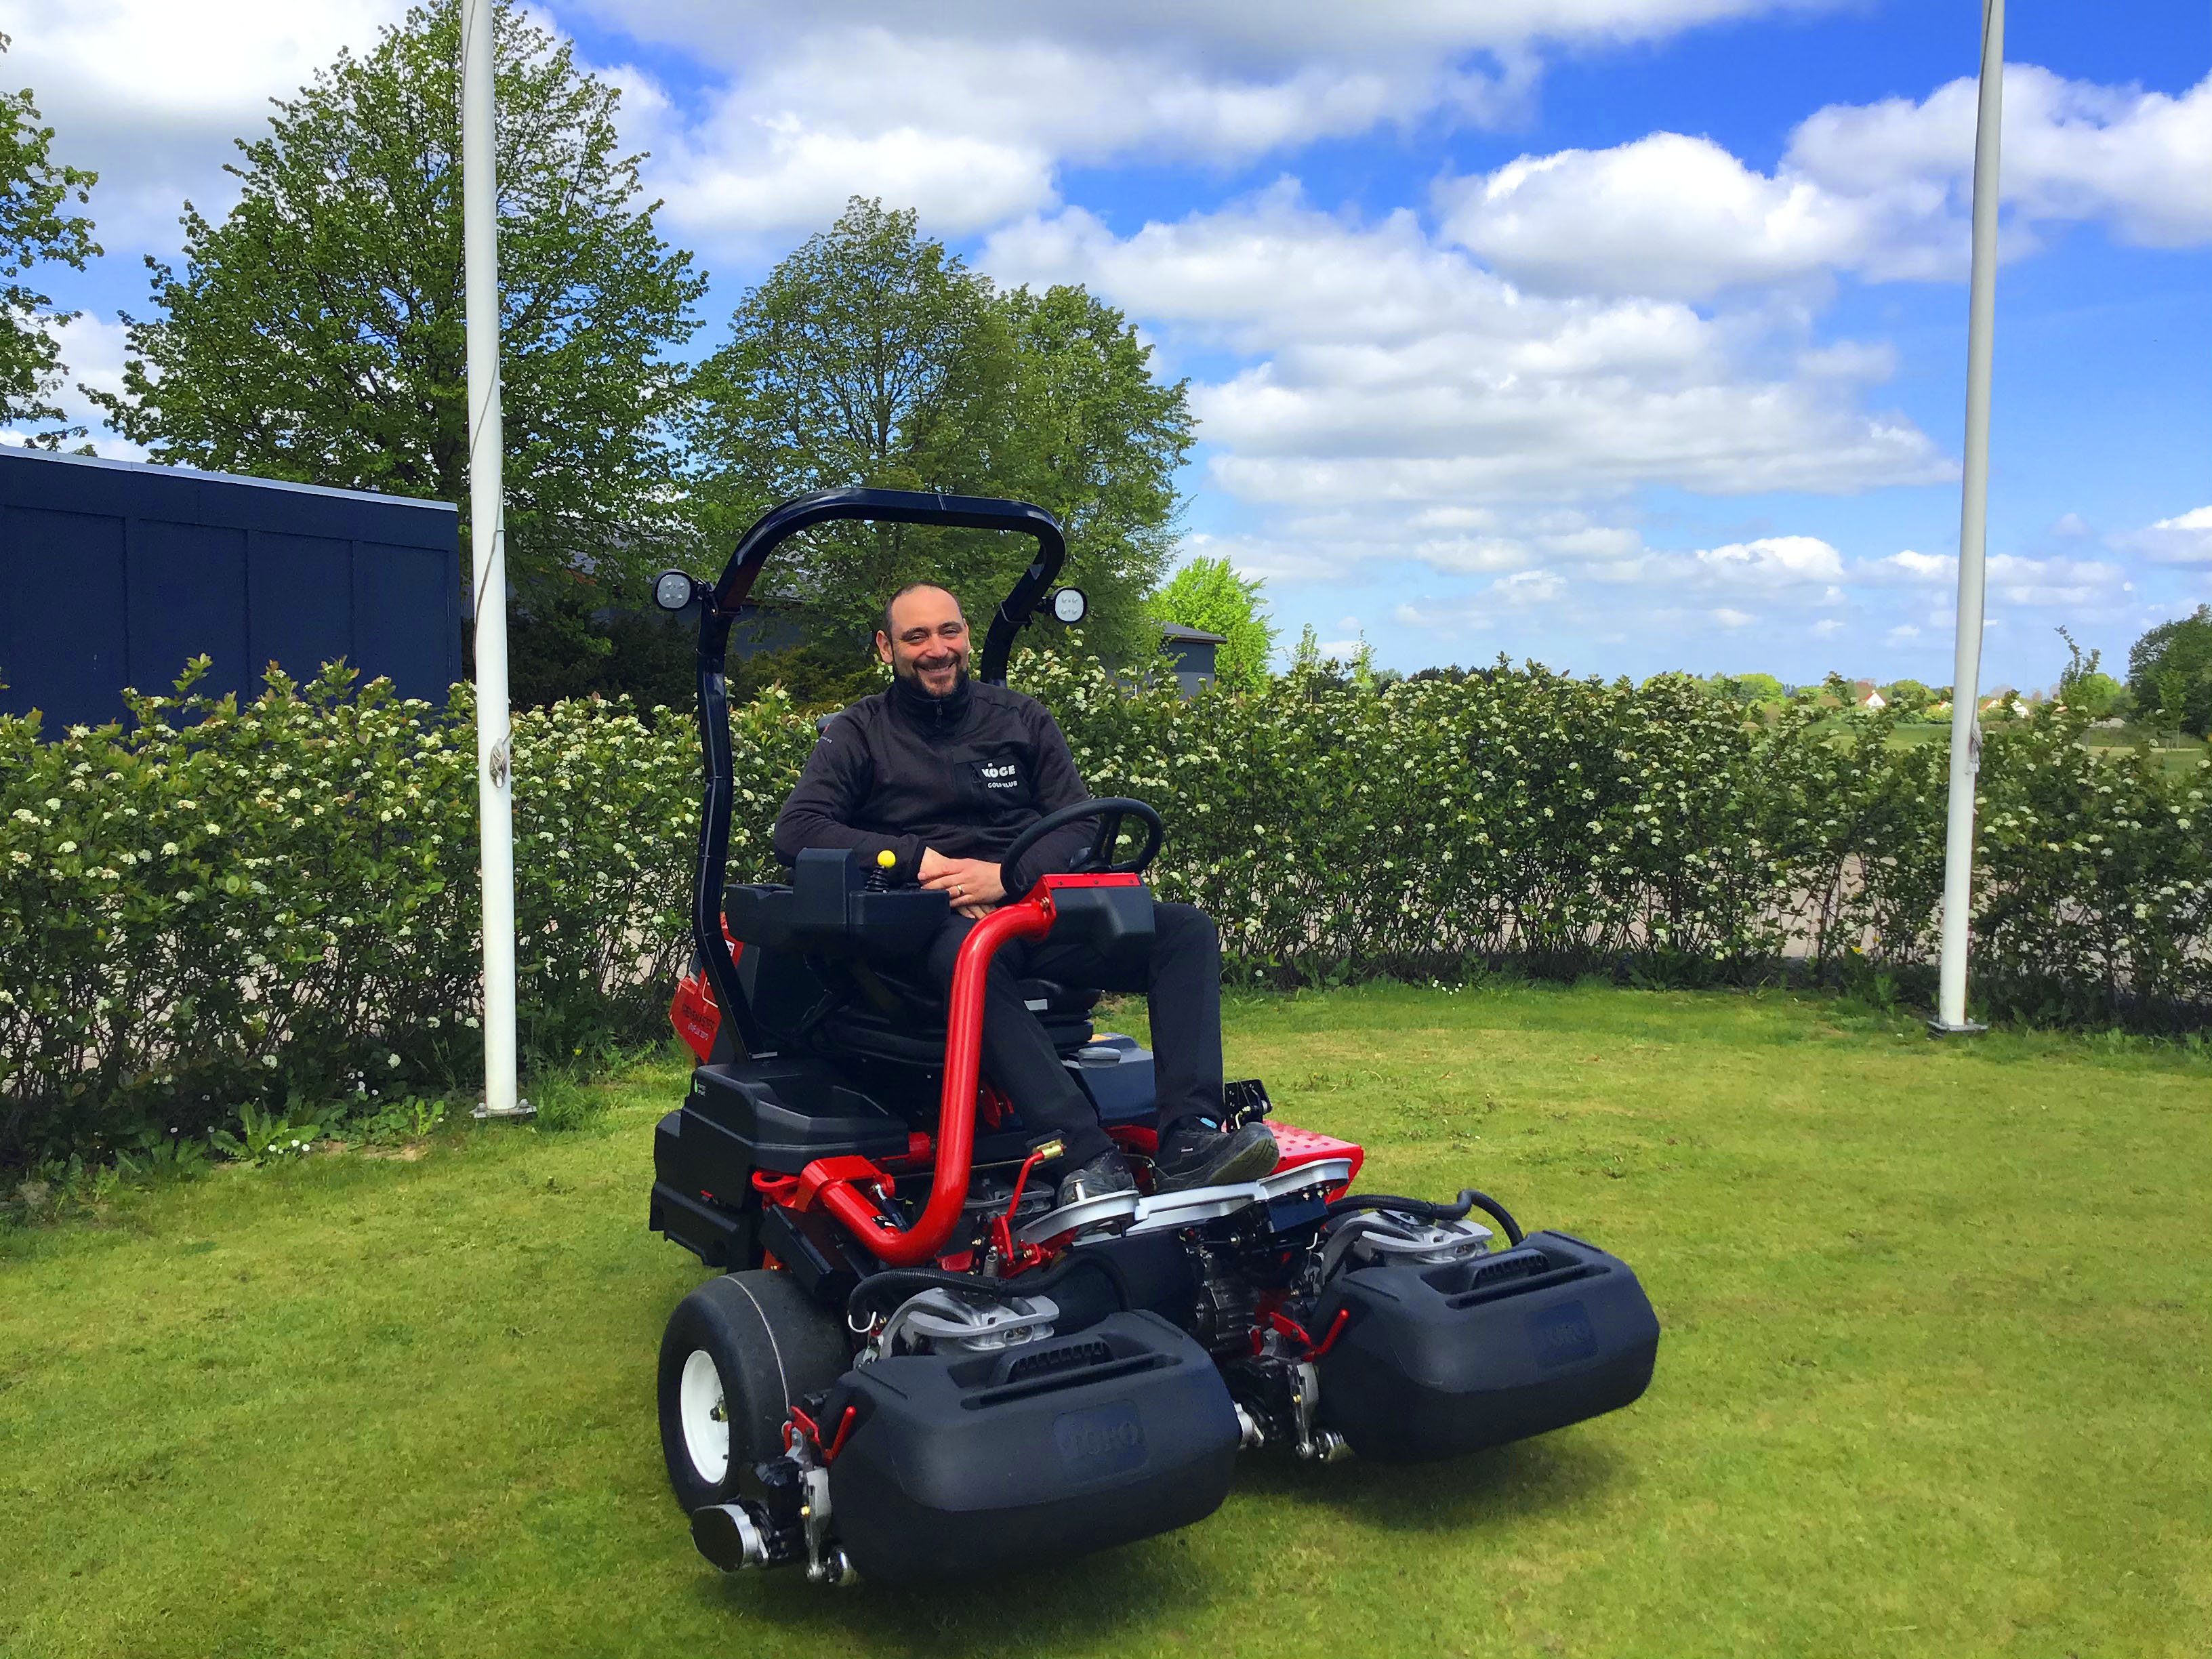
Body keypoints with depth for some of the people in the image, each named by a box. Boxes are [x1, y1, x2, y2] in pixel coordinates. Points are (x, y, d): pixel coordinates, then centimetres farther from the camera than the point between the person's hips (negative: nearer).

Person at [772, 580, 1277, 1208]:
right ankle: (1087, 1159, -52)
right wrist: (917, 858, -15)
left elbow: (1082, 823, 9)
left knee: (1187, 930, -20)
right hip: (942, 922, -4)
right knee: (967, 954, -42)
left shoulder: (1020, 717, 17)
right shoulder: (859, 733, 10)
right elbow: (794, 830, -3)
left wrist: (1008, 875, -12)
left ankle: (1188, 1145, -36)